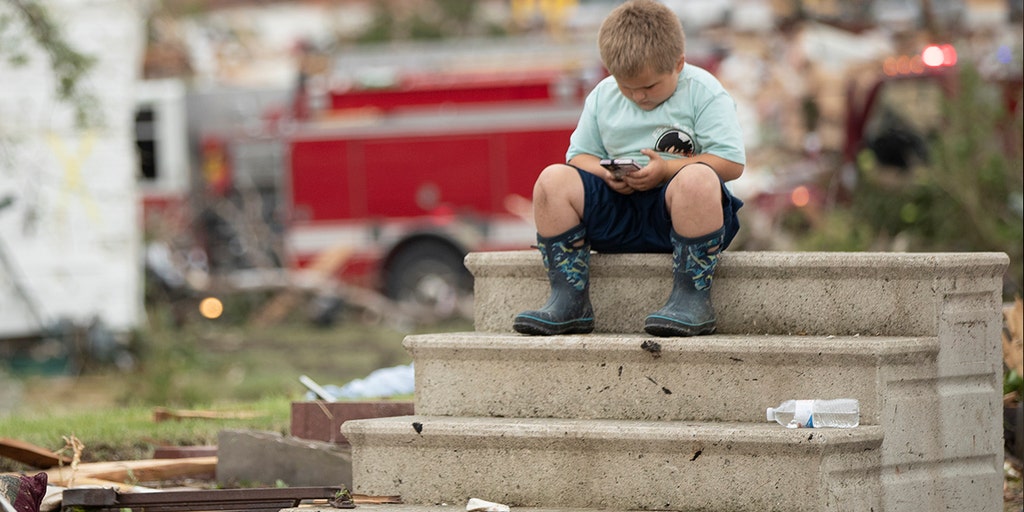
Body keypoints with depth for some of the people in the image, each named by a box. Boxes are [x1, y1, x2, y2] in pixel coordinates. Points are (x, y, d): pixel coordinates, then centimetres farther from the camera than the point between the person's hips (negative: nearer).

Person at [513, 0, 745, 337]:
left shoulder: (704, 93, -3)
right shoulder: (602, 97, 12)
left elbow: (731, 163, -10)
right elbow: (579, 155, 17)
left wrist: (667, 169, -18)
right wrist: (605, 173, -7)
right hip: (618, 213, 5)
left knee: (697, 179, -40)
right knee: (553, 180, -18)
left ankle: (692, 298, -31)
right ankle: (568, 302, -18)